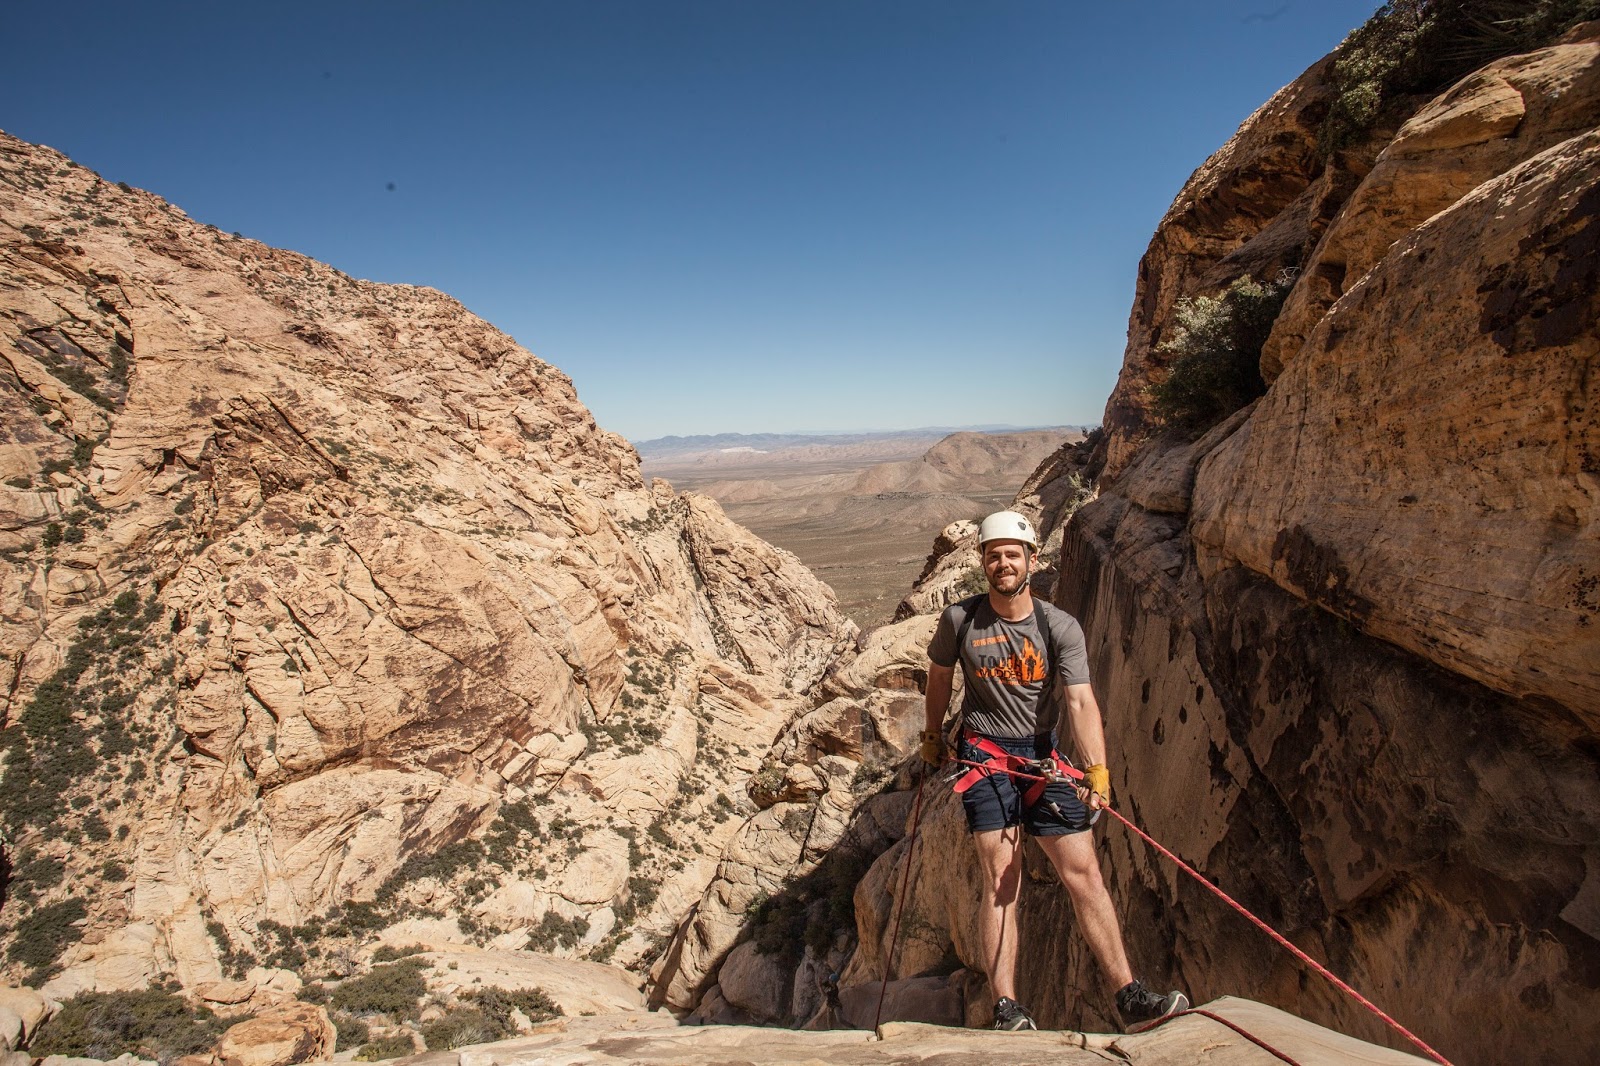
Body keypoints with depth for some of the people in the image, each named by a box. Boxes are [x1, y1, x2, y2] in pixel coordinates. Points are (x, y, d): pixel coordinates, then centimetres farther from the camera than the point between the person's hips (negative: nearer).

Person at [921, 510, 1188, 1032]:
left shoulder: (1061, 627, -6)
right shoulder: (960, 620, -5)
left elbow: (1080, 702, -16)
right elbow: (939, 678, 11)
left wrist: (1097, 769, -28)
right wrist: (932, 737, 20)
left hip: (1042, 755, 1)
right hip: (985, 754, -1)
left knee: (1083, 870, -1)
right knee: (1000, 880, -6)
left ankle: (1130, 997, 7)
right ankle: (1007, 1010, -1)